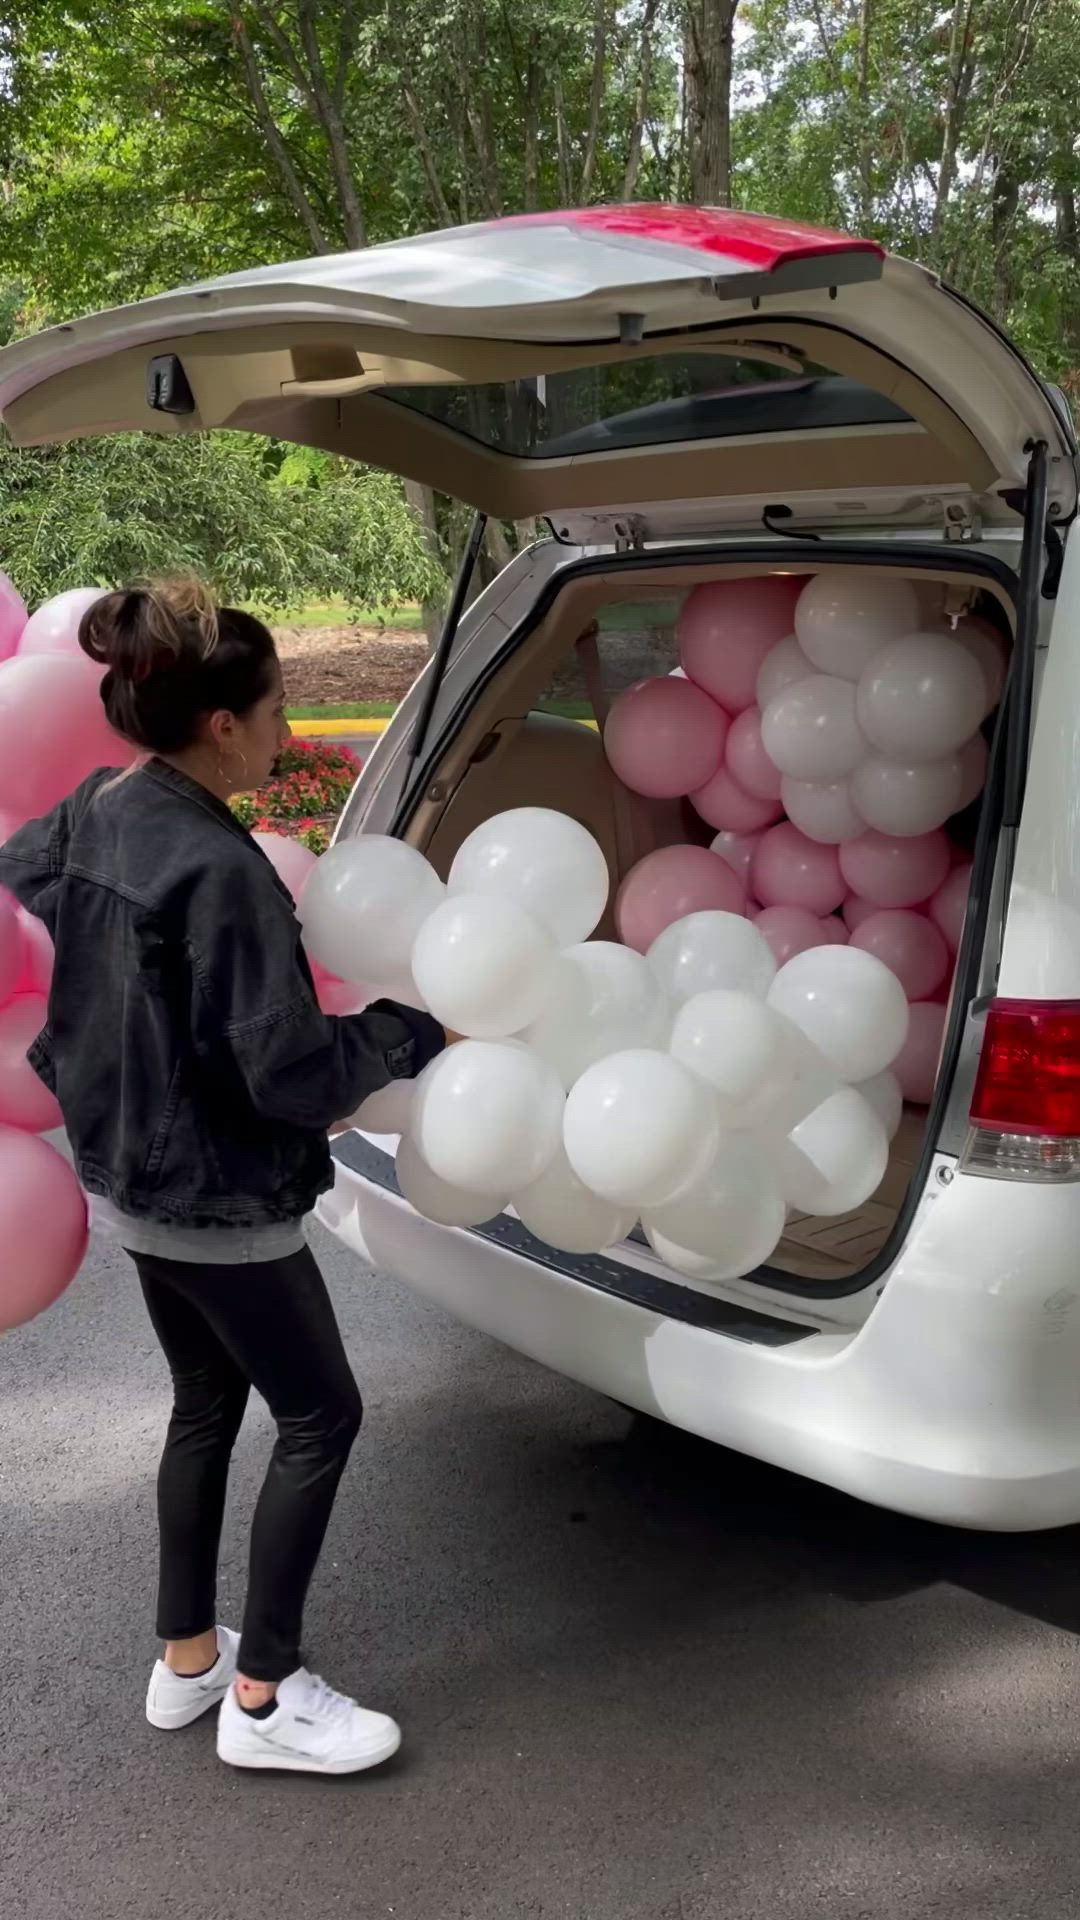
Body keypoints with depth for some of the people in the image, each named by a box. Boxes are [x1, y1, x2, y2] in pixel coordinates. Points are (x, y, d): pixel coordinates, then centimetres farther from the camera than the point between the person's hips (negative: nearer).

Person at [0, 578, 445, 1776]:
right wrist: (414, 1030, -10)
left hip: (132, 1176, 9)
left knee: (206, 1400, 22)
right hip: (218, 1197, -9)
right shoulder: (218, 869, -27)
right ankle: (262, 1698, 19)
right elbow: (289, 1071, -25)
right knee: (318, 1414, 8)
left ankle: (184, 1661, 35)